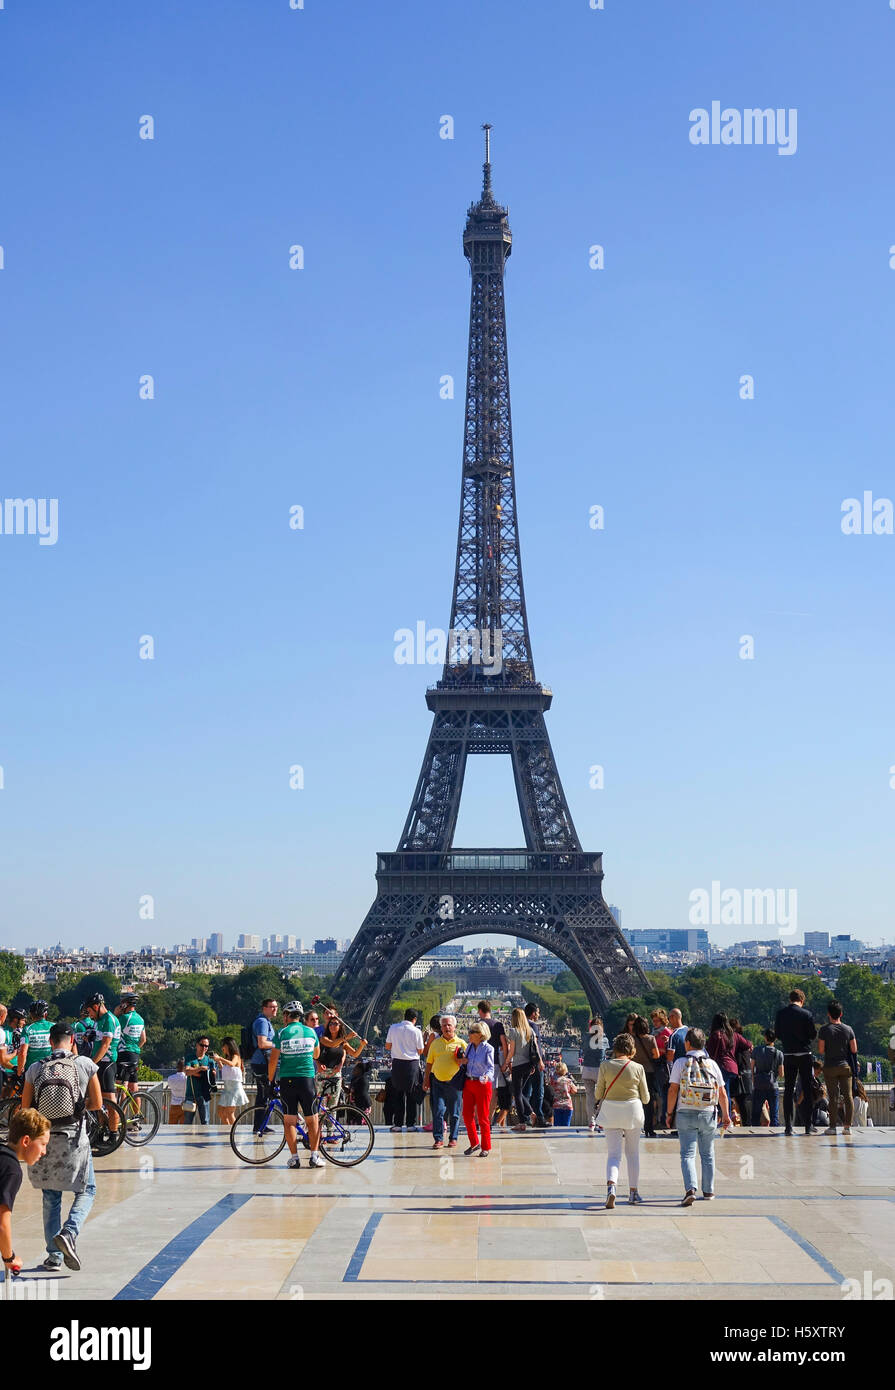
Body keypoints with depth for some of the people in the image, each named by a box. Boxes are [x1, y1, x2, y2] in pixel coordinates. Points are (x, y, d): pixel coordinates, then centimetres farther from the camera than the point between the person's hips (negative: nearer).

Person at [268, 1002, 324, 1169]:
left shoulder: (282, 1034, -3)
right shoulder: (311, 1032, 5)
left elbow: (273, 1060, -3)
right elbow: (316, 1055, 18)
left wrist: (270, 1080, 9)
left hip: (287, 1080, -1)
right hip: (307, 1079, 1)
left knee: (289, 1120, 5)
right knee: (312, 1120, 8)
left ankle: (294, 1157, 1)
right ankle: (314, 1156, 2)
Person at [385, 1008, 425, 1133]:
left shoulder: (393, 1028, 0)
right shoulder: (416, 1031, -7)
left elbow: (387, 1047, 6)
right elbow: (420, 1051, -2)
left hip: (397, 1063, 2)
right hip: (412, 1064, -2)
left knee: (398, 1094, 10)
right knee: (411, 1095, 7)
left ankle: (397, 1124, 8)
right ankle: (410, 1124, 6)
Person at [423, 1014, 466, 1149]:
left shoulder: (460, 1043, 5)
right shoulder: (435, 1043, 11)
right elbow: (429, 1062, 15)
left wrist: (461, 1059, -13)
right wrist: (426, 1080, 12)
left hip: (454, 1081, -1)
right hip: (438, 1081, 1)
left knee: (454, 1113, 3)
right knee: (438, 1110, -5)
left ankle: (453, 1138, 13)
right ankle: (438, 1139, -1)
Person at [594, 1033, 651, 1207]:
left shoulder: (605, 1066, -6)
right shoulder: (637, 1068, -6)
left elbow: (598, 1094, 0)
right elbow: (646, 1098, 0)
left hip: (611, 1112, 0)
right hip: (633, 1111, 0)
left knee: (613, 1154, 2)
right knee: (633, 1153, 17)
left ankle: (611, 1186, -24)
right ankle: (633, 1192, 23)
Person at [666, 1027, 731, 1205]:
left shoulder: (681, 1063, -4)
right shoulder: (712, 1064, 3)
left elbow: (673, 1090, -8)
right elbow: (722, 1093, 5)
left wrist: (669, 1113, 0)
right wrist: (726, 1115, 15)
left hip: (686, 1114, -2)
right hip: (708, 1114, 2)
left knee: (687, 1154, -1)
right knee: (707, 1154, 17)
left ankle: (690, 1189, -19)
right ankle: (708, 1191, 24)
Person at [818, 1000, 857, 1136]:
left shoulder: (825, 1030, -7)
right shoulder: (848, 1029, 1)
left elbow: (820, 1050, -9)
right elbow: (854, 1050, 1)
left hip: (830, 1067, -2)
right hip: (846, 1066, 2)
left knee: (833, 1097, 0)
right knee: (848, 1096, 4)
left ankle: (833, 1126, -1)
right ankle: (848, 1126, 1)